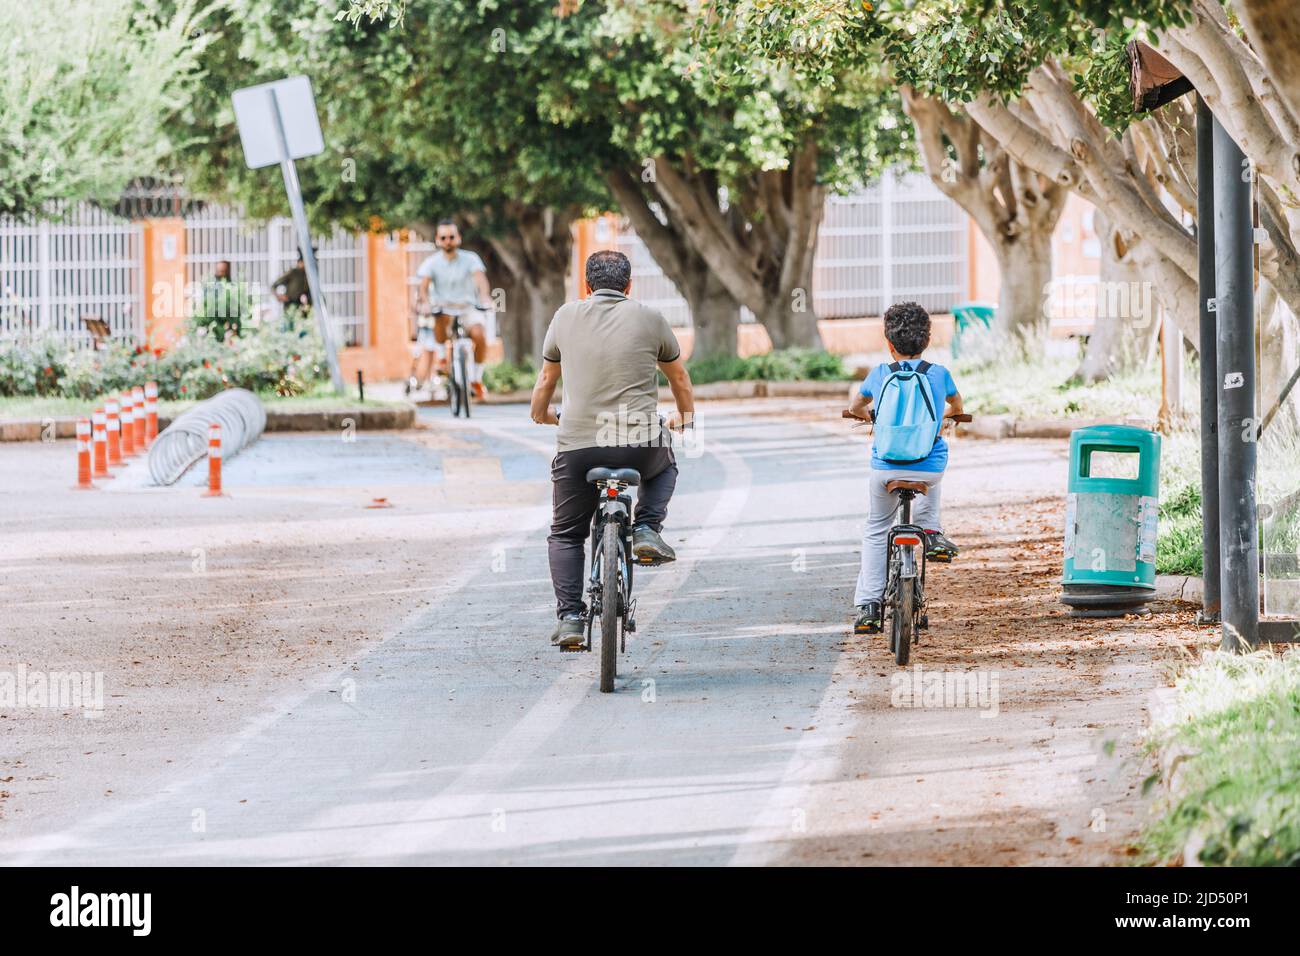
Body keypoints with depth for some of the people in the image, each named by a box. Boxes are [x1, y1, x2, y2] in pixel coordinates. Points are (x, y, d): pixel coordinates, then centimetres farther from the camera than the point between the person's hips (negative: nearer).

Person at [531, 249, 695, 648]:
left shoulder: (567, 316, 8)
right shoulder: (649, 319, 5)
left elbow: (546, 379, 20)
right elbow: (679, 377, 20)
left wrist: (541, 414, 41)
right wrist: (684, 416, 40)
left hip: (577, 446, 0)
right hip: (641, 445, 0)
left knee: (565, 535, 17)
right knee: (664, 466, 35)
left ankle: (569, 616, 2)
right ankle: (647, 530, 11)